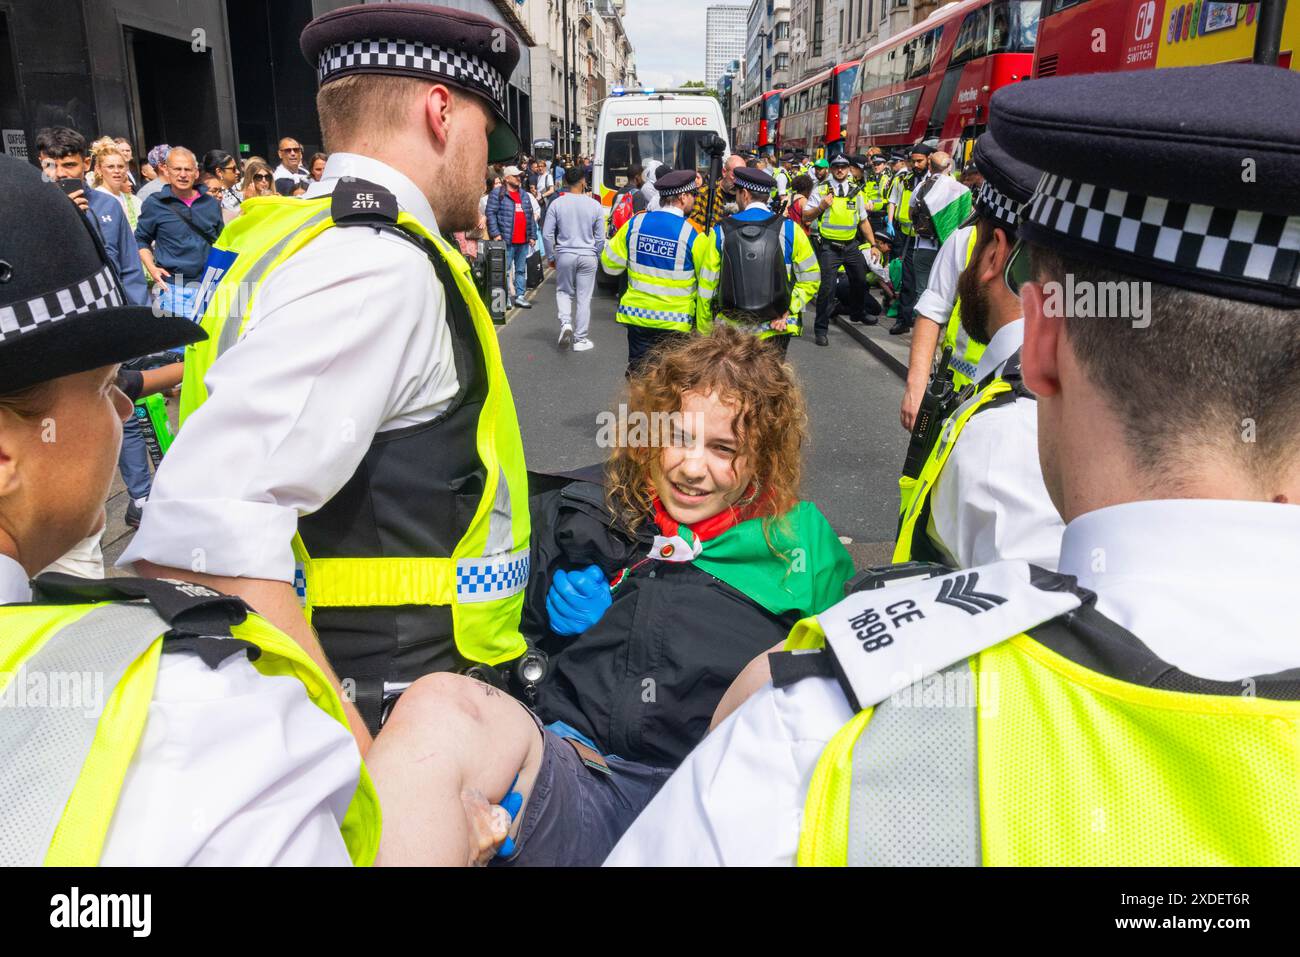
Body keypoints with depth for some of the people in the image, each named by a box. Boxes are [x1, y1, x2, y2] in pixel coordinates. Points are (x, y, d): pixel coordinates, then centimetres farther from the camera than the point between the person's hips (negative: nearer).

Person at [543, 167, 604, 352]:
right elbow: (600, 237, 1)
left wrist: (552, 256, 10)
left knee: (563, 291, 19)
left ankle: (565, 323, -6)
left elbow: (548, 234, -2)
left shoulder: (557, 204, -3)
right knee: (584, 298, 6)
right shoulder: (595, 206, -3)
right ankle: (580, 339, 10)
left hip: (564, 255, 1)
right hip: (588, 256, 0)